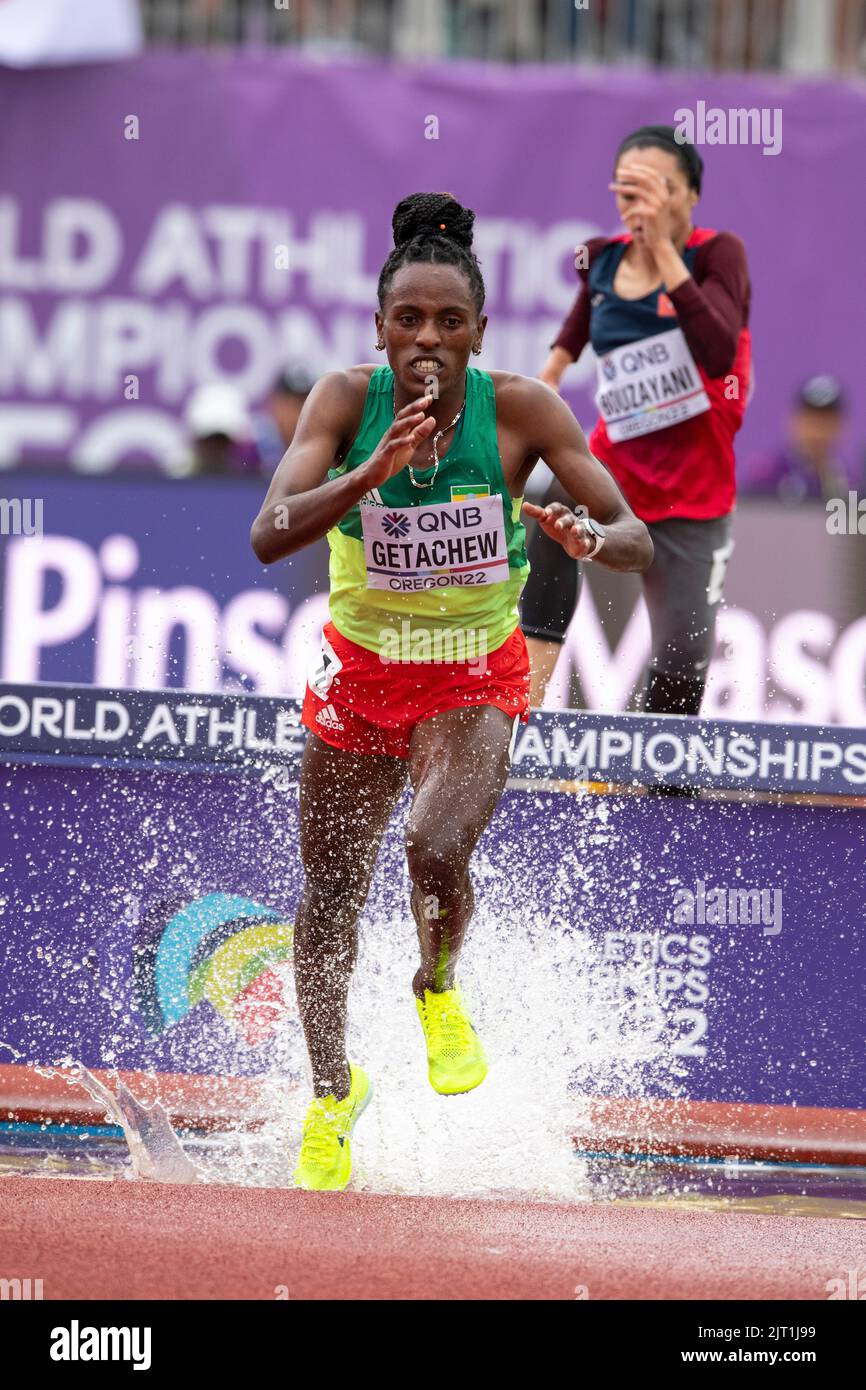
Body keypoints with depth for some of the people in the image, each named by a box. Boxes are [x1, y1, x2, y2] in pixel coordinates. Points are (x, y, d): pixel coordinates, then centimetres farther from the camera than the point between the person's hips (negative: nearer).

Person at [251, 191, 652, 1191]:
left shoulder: (520, 409, -18)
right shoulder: (347, 399, -17)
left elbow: (638, 542, -17)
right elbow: (269, 535, -28)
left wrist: (588, 538, -40)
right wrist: (374, 470, -42)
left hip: (476, 675, -2)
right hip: (361, 669, 2)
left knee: (435, 850, -28)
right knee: (328, 895, 10)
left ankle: (438, 991, 8)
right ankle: (332, 1090, 36)